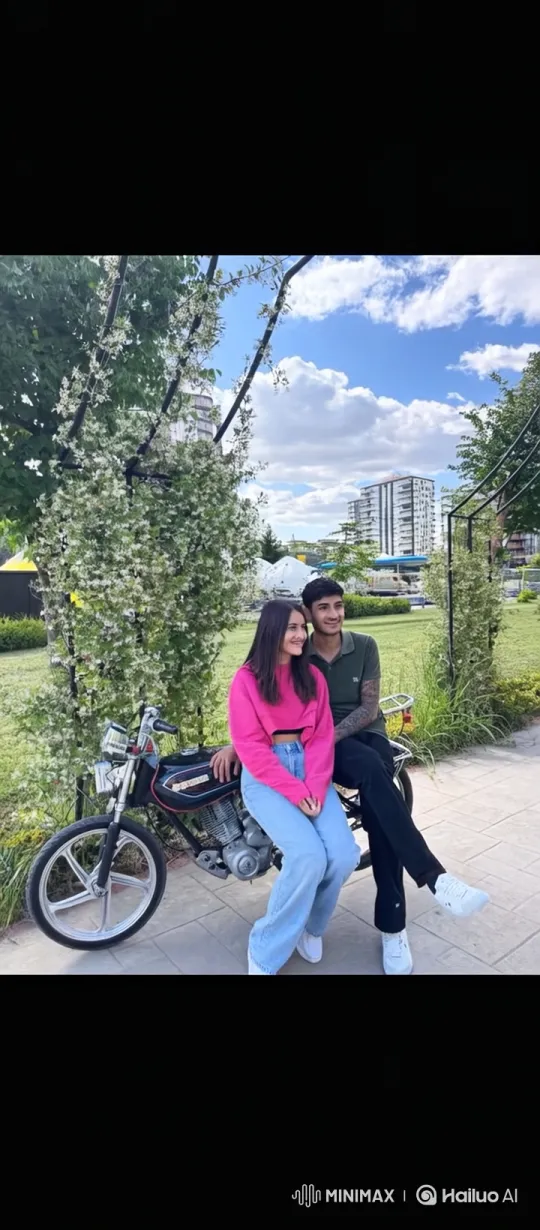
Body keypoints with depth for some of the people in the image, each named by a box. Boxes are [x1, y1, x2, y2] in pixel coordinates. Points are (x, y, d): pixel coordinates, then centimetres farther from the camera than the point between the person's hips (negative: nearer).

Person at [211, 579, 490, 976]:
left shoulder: (365, 646, 0)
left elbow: (369, 708, -4)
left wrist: (330, 735, -20)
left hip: (365, 733, 2)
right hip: (324, 745, -1)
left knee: (377, 806, -28)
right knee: (373, 770, -35)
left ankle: (392, 926, -18)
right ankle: (434, 877, -38)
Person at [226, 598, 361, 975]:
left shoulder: (313, 676, 8)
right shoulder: (247, 679, -7)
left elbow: (322, 736, 3)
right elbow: (250, 747, -11)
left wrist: (315, 788, -12)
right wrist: (294, 792, -16)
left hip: (309, 767, 5)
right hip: (265, 775, -4)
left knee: (344, 855, -16)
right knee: (308, 856, -25)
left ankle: (310, 926, 16)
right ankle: (265, 953, -1)